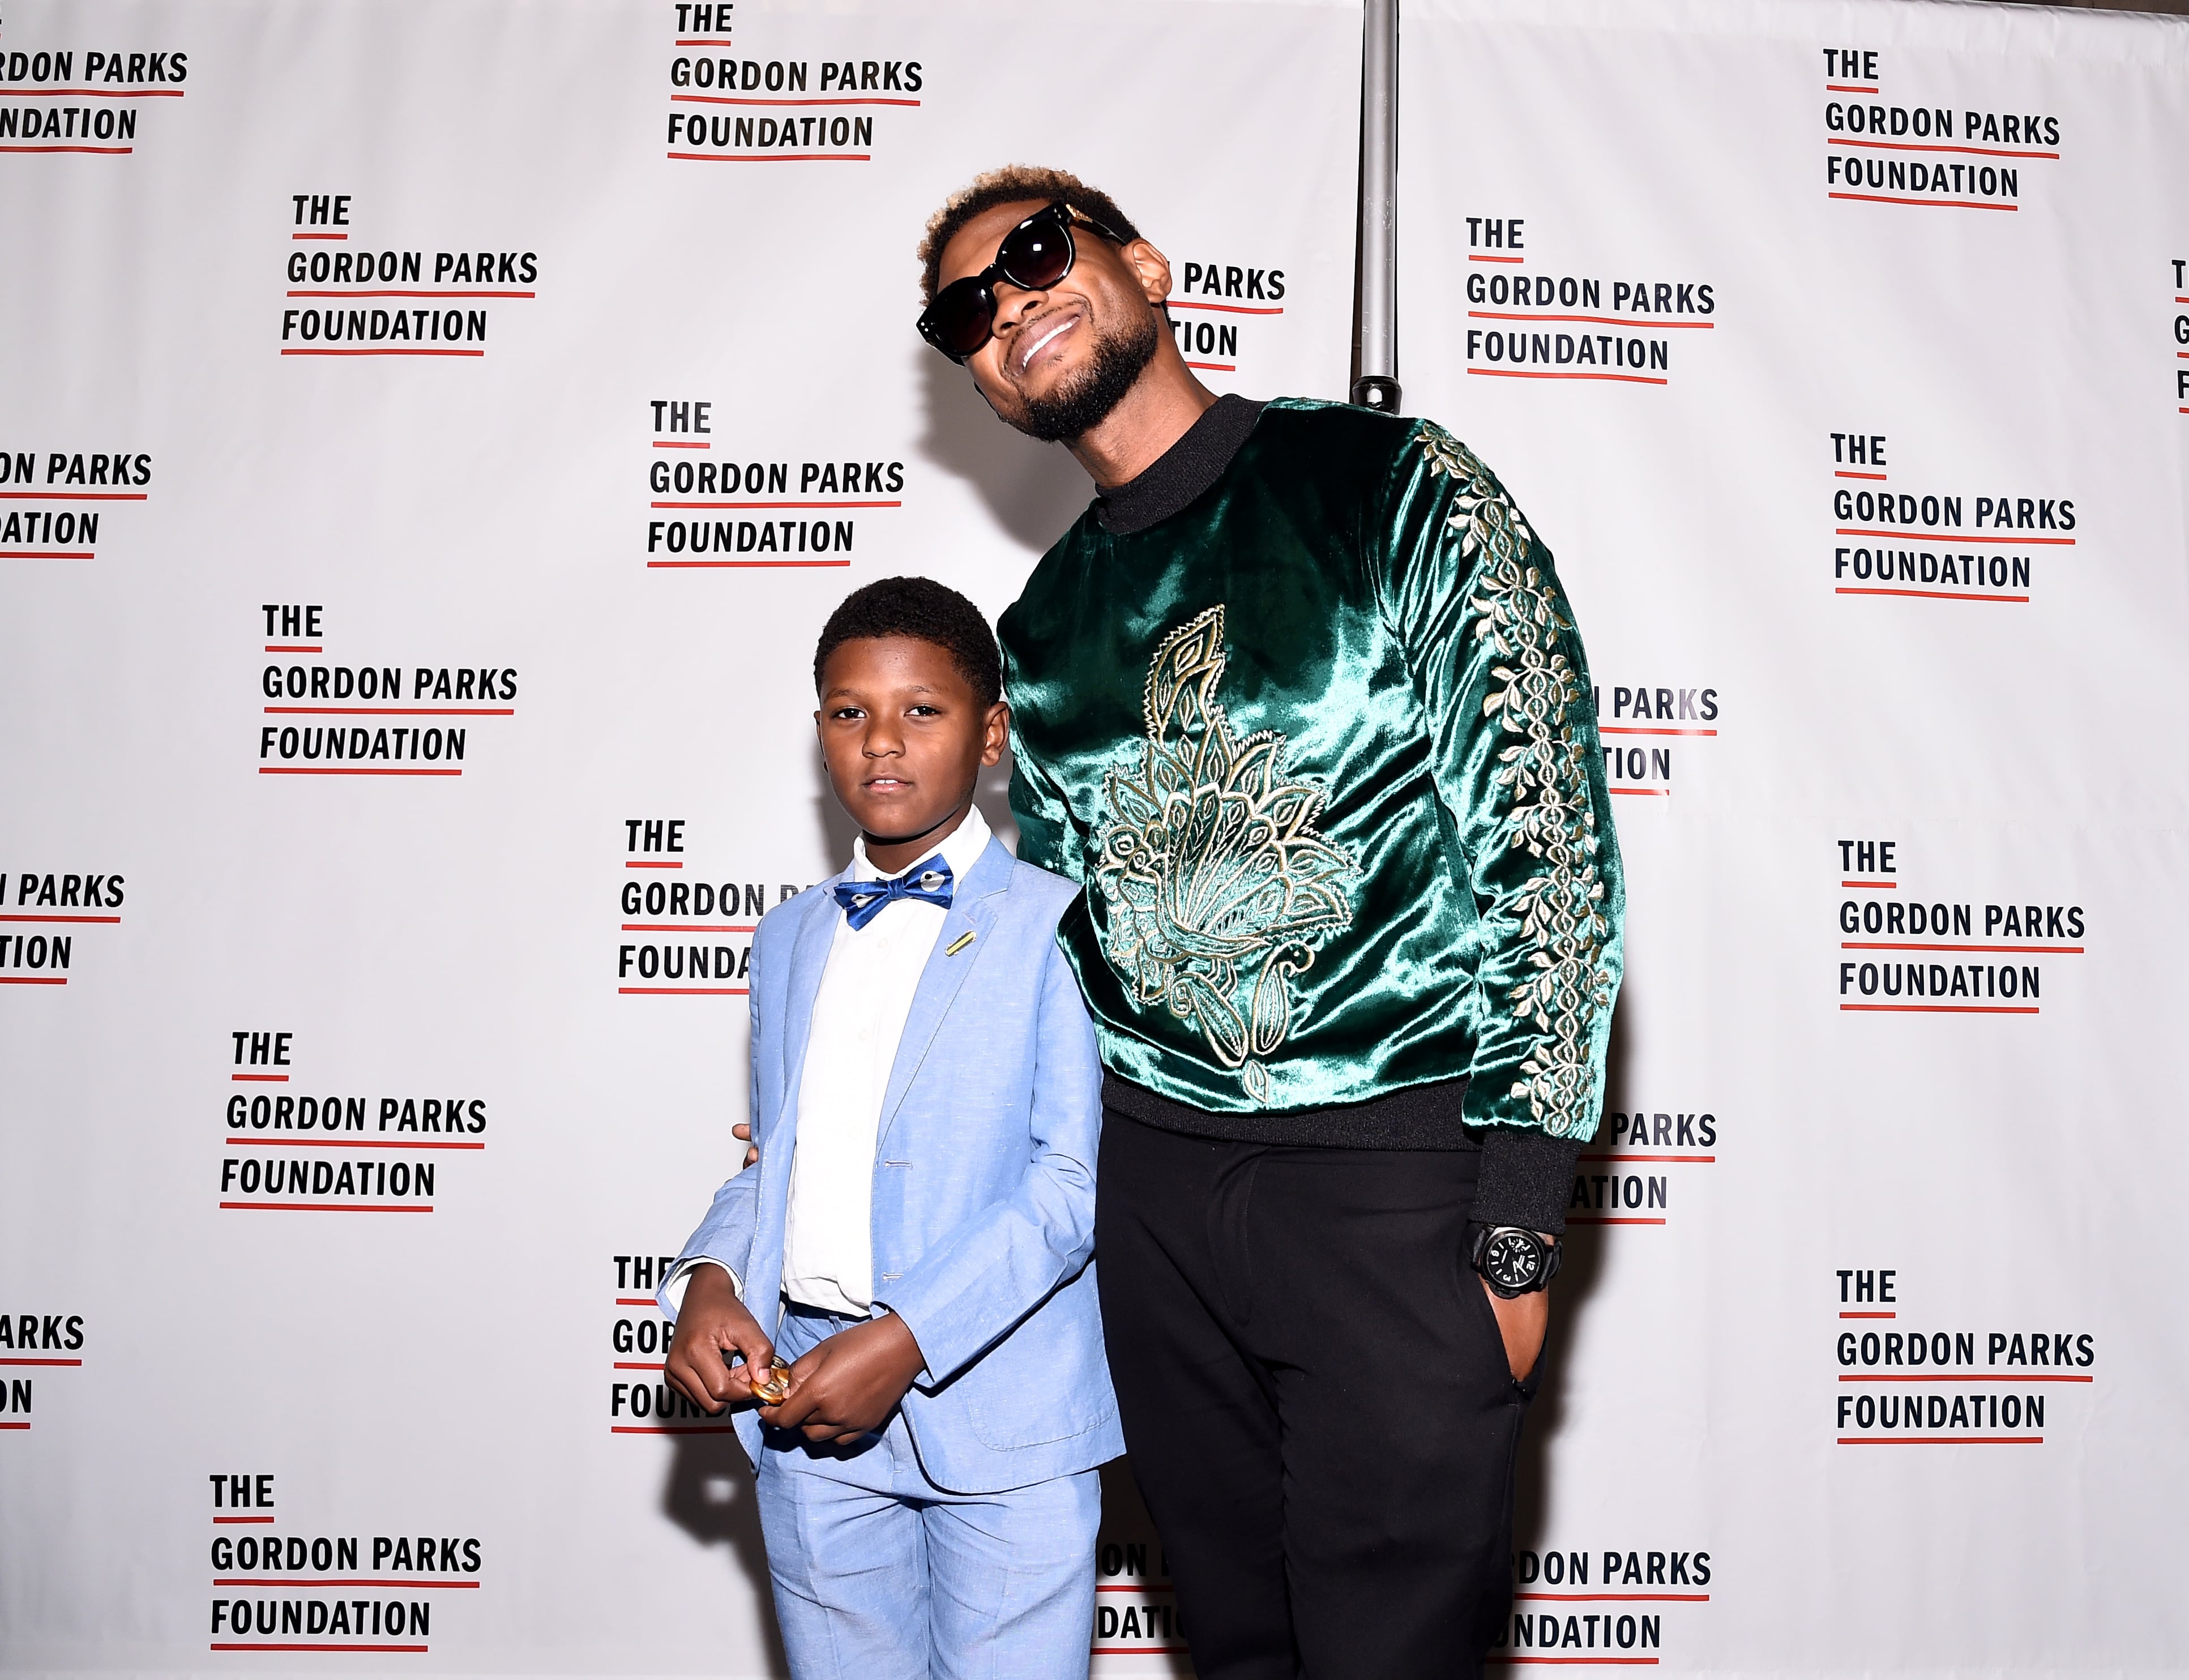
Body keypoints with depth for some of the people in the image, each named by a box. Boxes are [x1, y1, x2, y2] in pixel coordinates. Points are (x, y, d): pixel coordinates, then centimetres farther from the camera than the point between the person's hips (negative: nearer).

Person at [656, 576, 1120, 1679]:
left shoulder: (1058, 923, -5)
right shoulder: (788, 939, 15)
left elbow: (1076, 1177, -12)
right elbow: (773, 1159, 16)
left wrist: (905, 1339, -19)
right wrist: (710, 1278, -4)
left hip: (998, 1400, -4)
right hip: (805, 1407, 5)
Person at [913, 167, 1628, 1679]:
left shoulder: (1395, 489, -3)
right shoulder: (1046, 624, 13)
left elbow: (1550, 845, -8)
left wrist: (1519, 1229, -12)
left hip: (1395, 1167, -5)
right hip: (1156, 1174, 5)